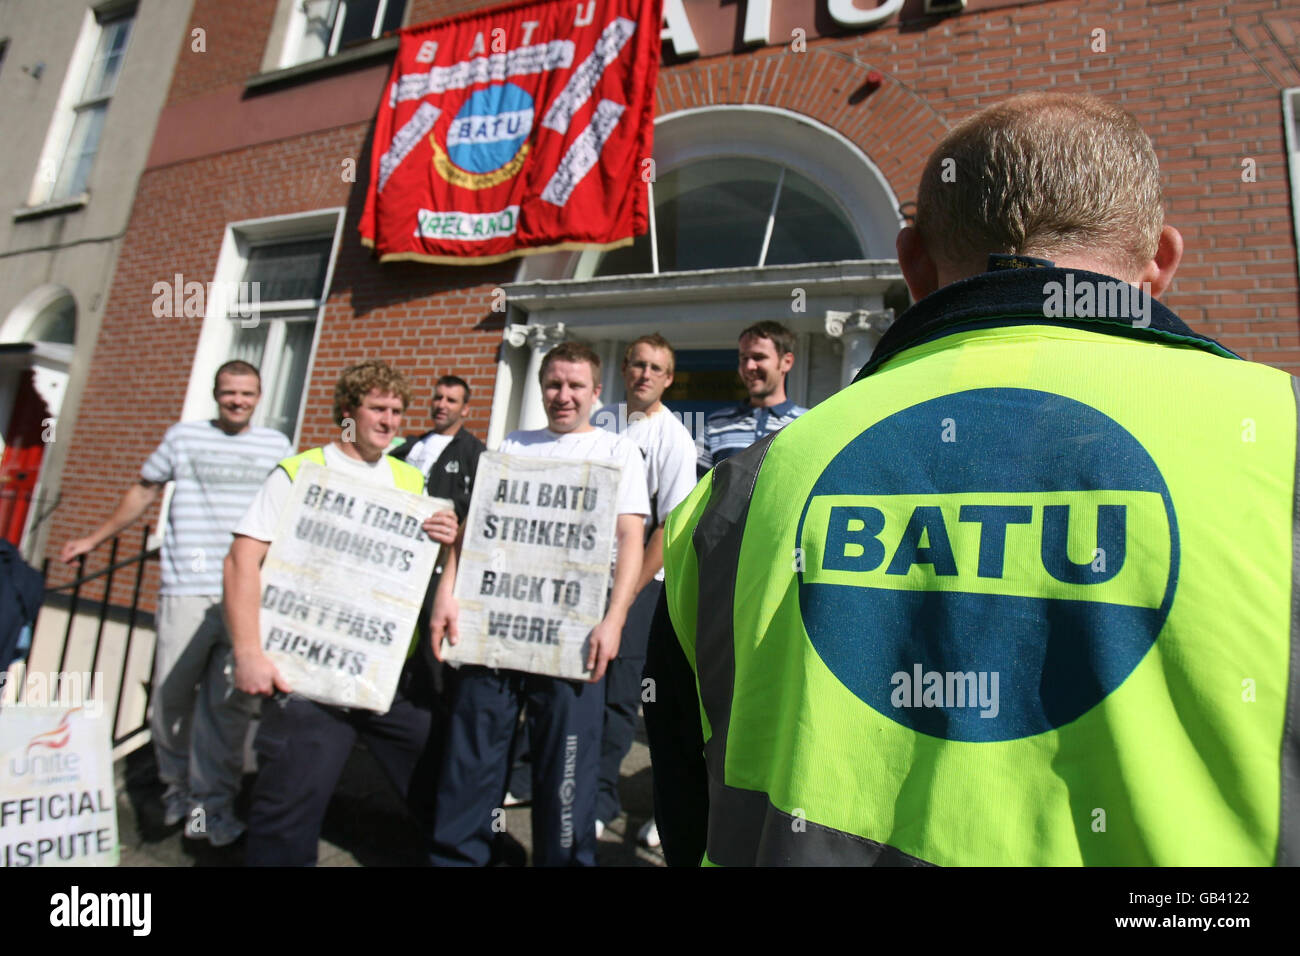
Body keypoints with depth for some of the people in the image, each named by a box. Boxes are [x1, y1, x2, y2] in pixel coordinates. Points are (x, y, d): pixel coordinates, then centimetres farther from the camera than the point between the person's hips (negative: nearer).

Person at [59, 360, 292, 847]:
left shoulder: (276, 446, 11)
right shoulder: (184, 436, 8)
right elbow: (143, 492, 19)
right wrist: (93, 539, 23)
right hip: (187, 589, 0)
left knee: (228, 702, 1)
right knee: (171, 694, 4)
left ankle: (211, 802, 12)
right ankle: (177, 785, 25)